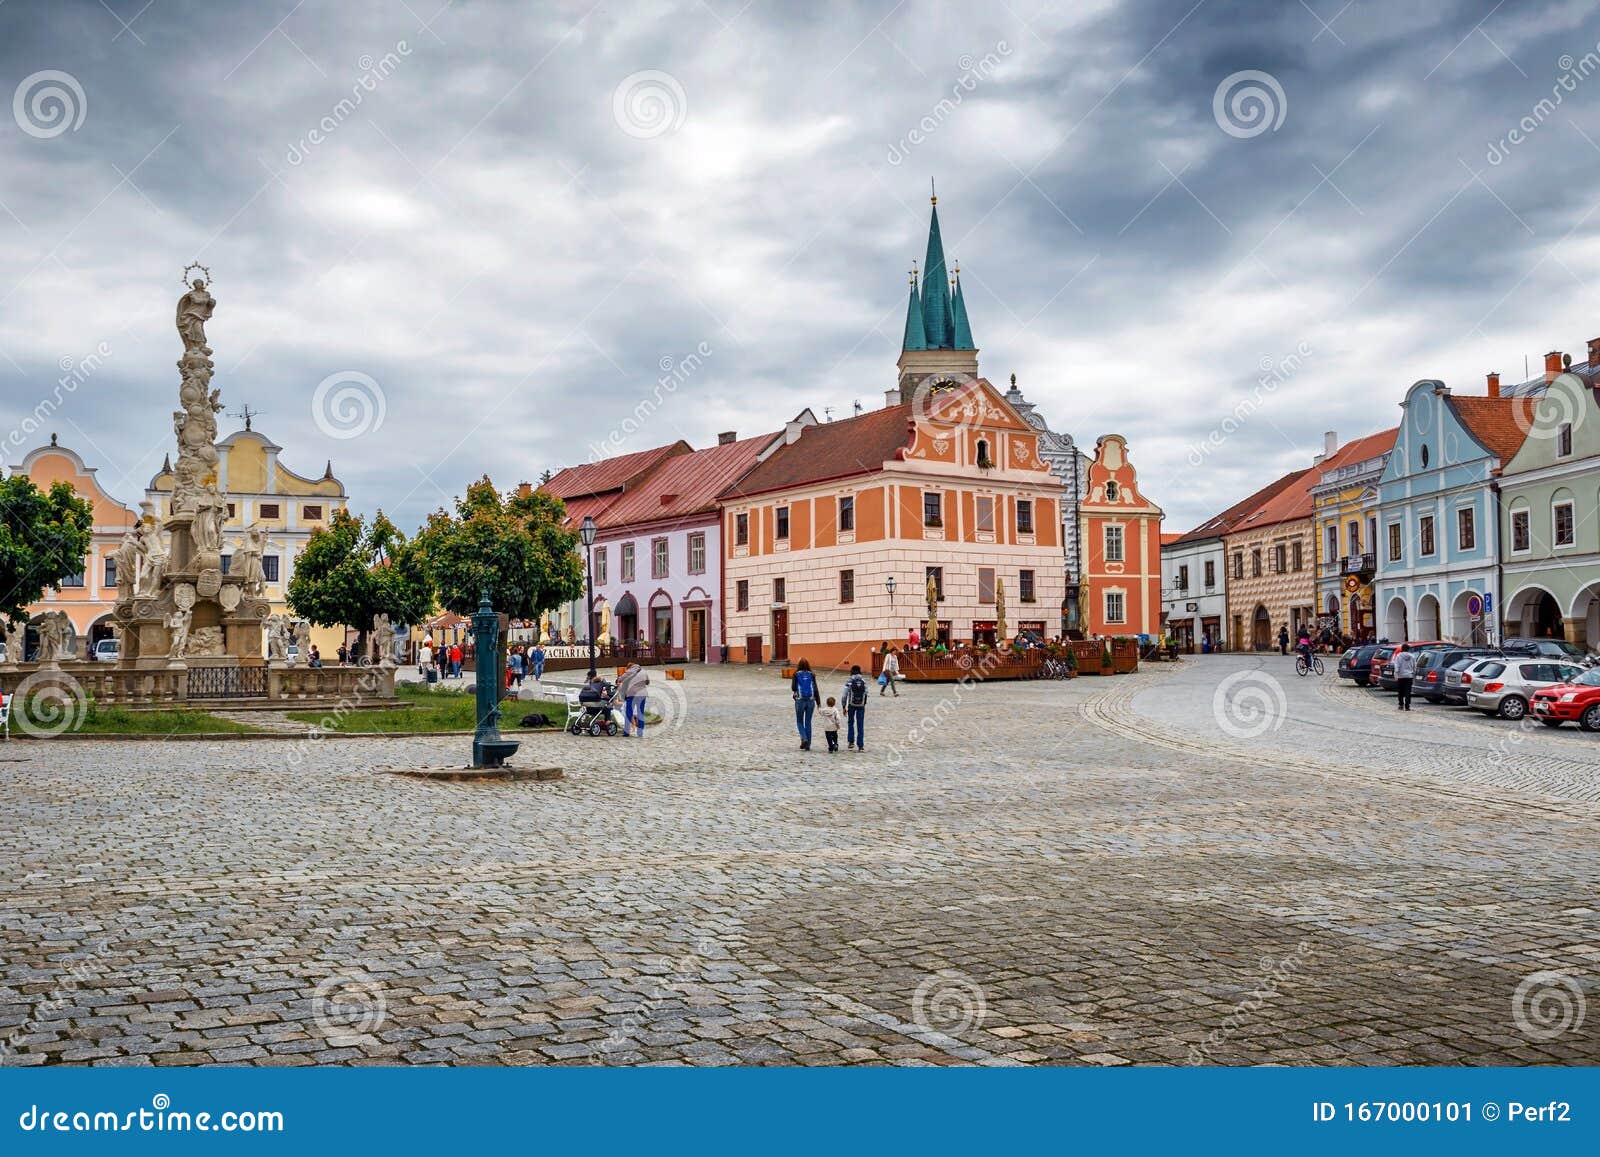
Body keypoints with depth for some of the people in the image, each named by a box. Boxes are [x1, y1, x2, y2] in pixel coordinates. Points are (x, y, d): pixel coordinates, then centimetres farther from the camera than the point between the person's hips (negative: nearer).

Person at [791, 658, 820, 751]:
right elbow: (816, 690, -1)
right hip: (811, 700, 2)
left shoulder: (796, 675, -3)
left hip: (800, 700, -2)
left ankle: (803, 738, -11)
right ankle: (808, 745, 10)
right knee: (808, 722, 10)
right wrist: (818, 703, 2)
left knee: (799, 721, 13)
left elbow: (793, 688, -8)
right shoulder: (811, 675, 2)